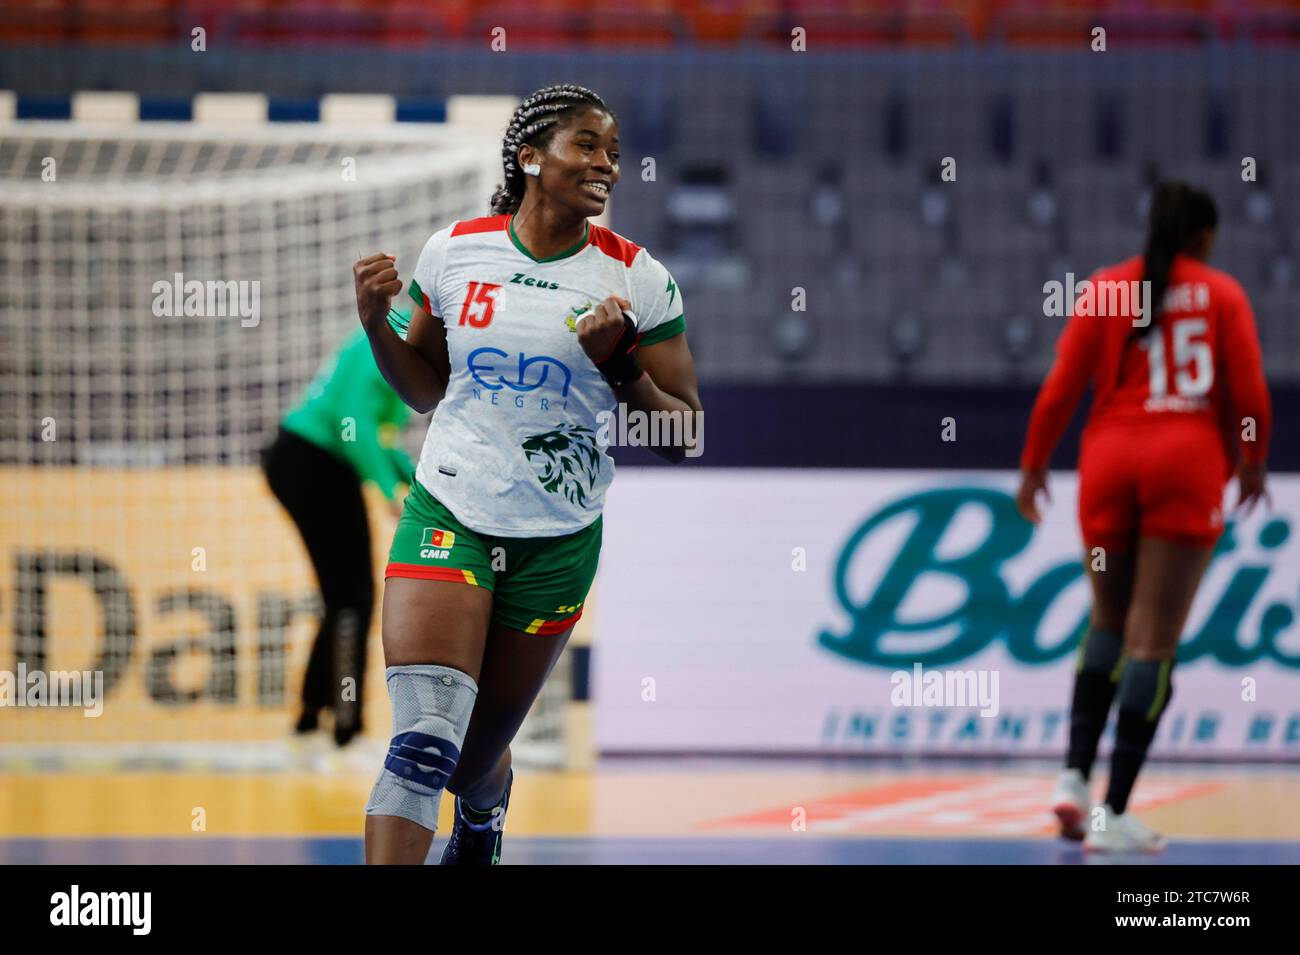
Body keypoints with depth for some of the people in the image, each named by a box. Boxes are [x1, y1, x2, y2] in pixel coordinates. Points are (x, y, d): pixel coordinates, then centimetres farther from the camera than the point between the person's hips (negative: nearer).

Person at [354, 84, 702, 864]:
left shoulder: (639, 279, -5)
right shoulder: (455, 250, 0)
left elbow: (682, 438, -3)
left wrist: (620, 362, -19)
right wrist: (377, 324, -5)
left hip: (559, 540, 0)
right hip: (448, 513, 0)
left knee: (475, 757, 13)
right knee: (424, 739, -19)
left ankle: (483, 819, 50)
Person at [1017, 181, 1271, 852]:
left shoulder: (1103, 290, 8)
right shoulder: (1222, 294, 5)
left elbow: (1061, 387, 3)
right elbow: (1250, 393, 1)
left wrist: (1033, 465, 13)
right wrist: (1253, 462, 18)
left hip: (1110, 457, 2)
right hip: (1190, 460, -2)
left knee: (1109, 621, 18)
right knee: (1154, 638, -3)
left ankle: (1074, 774, 1)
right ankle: (1114, 812, -8)